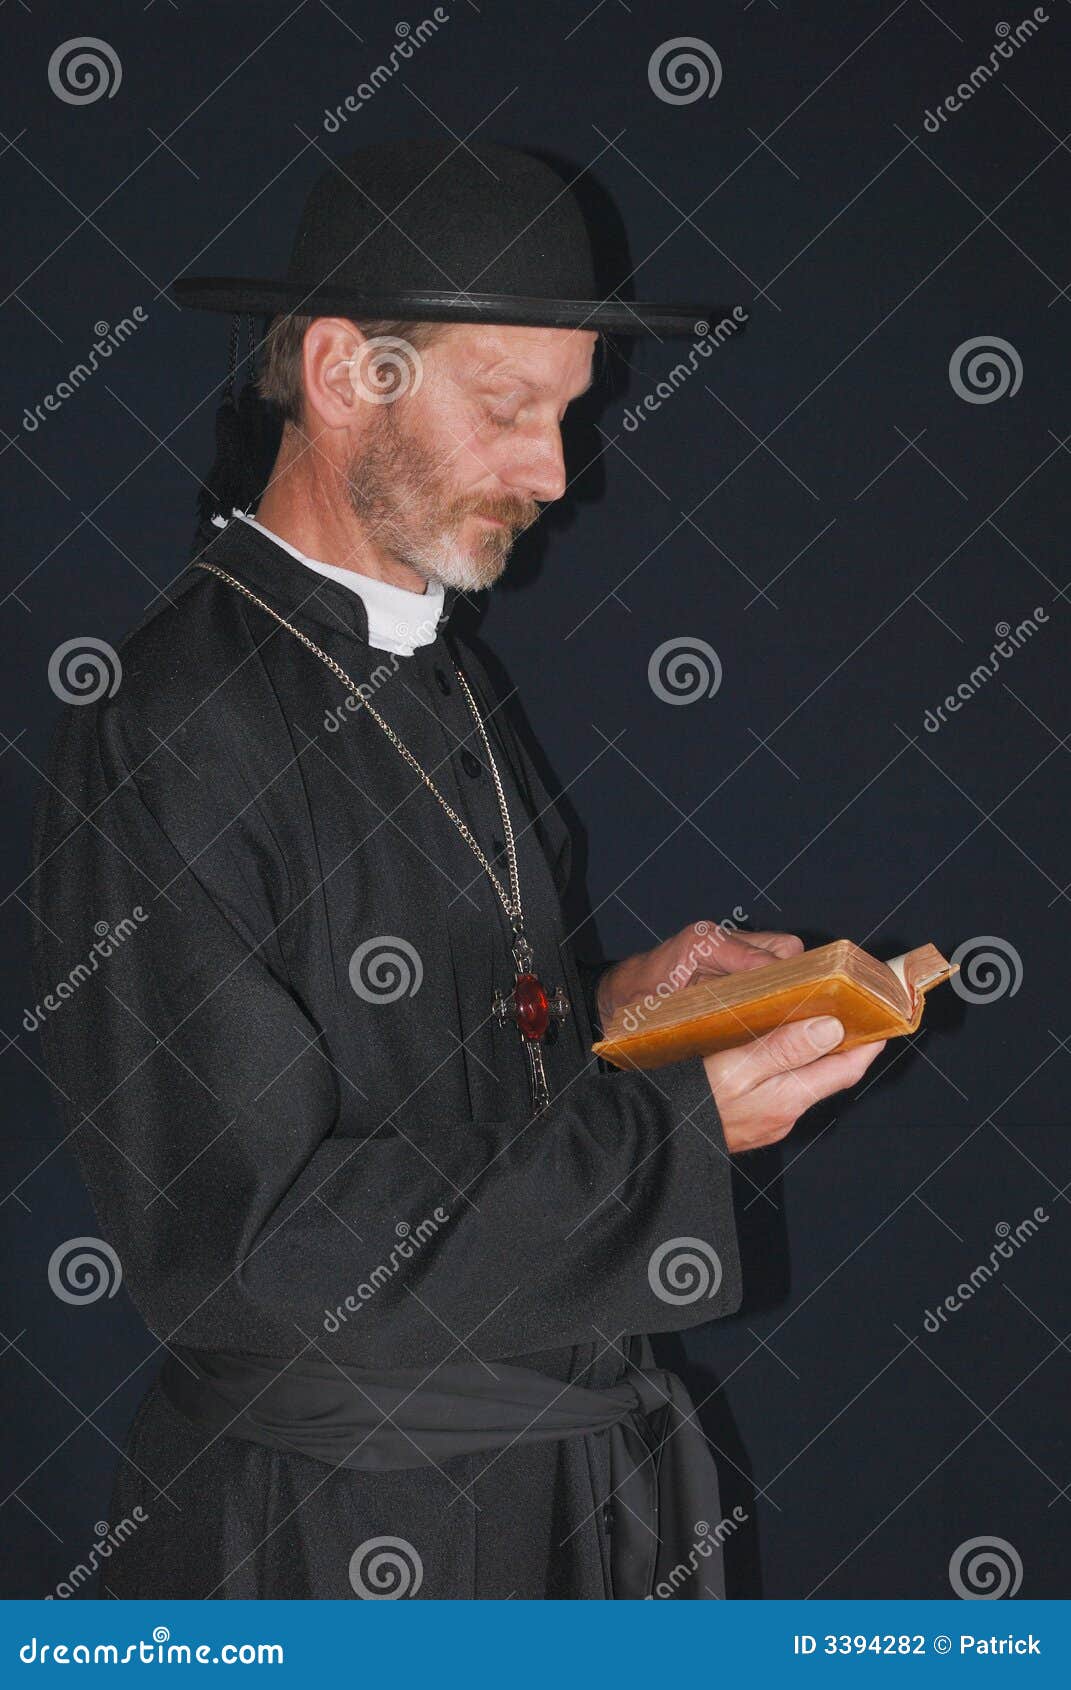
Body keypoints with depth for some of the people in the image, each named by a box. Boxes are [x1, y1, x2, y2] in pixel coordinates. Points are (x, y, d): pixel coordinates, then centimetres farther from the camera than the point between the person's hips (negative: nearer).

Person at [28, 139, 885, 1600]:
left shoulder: (435, 671, 7)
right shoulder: (167, 732, -21)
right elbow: (230, 1252, -25)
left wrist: (603, 1004, 0)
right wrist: (671, 1133, -23)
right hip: (345, 1540, -8)